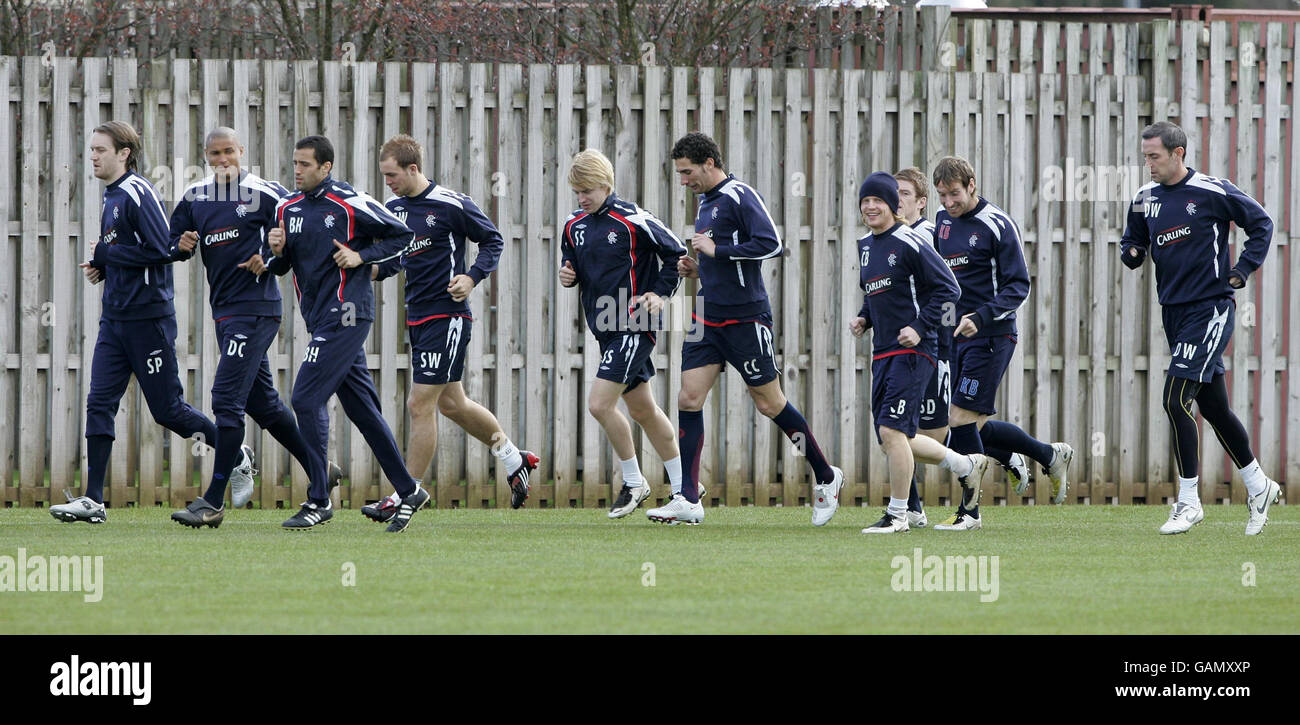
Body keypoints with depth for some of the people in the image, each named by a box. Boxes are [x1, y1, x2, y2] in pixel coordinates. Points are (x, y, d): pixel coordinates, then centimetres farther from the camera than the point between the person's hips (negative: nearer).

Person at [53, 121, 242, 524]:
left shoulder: (138, 194, -14)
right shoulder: (112, 197, 14)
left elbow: (160, 251, -20)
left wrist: (106, 255, -13)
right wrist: (102, 268, 5)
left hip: (148, 317, -9)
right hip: (115, 319, 9)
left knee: (168, 410, 0)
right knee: (99, 403, -2)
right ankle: (93, 501, -4)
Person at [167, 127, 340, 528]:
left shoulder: (263, 193, -6)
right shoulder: (195, 197, 11)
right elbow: (172, 243, 17)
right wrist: (181, 246, -5)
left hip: (255, 309, -8)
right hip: (225, 311, 8)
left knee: (227, 399, -13)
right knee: (263, 403, 14)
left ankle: (214, 502, -13)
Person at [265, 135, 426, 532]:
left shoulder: (349, 203, -10)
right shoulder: (288, 208, 11)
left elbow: (402, 235, -3)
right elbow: (282, 267, 19)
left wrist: (361, 256, -13)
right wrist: (277, 252, -3)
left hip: (345, 314, -8)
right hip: (319, 317, 8)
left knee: (307, 399, -12)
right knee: (361, 407, 10)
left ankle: (318, 501, -7)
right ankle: (408, 491, 17)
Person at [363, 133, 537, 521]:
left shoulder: (452, 205, -12)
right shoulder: (393, 209, 8)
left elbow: (492, 240, -2)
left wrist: (473, 277, -16)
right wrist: (374, 268, -1)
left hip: (447, 315, -8)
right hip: (416, 317, 8)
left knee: (420, 404, -9)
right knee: (452, 404, 16)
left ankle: (405, 498, -5)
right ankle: (514, 459, 35)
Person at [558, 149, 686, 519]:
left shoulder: (632, 220, -13)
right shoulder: (574, 225, 8)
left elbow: (676, 253, -6)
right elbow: (573, 265, 22)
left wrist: (660, 294, -11)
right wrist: (568, 275, 0)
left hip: (634, 327, -8)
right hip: (606, 331, 8)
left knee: (600, 404, -15)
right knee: (643, 411, 12)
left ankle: (633, 483, 1)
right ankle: (683, 488, 21)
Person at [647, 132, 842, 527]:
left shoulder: (739, 195, -12)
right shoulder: (706, 202, 16)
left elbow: (770, 243, -23)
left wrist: (716, 250, -19)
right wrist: (698, 269, 7)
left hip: (746, 318, -8)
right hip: (709, 320, 8)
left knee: (770, 403, 1)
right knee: (689, 398, -4)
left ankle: (826, 477, 19)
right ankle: (688, 501, -5)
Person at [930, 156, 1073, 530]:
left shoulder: (998, 225, -10)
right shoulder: (942, 222, 11)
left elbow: (1018, 286, -12)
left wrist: (980, 318, -24)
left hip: (990, 337, -8)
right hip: (956, 336, 8)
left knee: (961, 419, -11)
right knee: (974, 426, 8)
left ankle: (969, 511, -1)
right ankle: (1051, 456, 28)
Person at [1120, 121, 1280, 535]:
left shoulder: (1213, 192, -9)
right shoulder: (1145, 199, 7)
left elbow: (1260, 224, 0)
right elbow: (1132, 246, 17)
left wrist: (1242, 271, -5)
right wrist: (1132, 253, -6)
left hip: (1211, 308, -7)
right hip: (1174, 311, 7)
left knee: (1175, 399, -16)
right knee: (1213, 406, 12)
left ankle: (1189, 501, -9)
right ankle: (1258, 487, 27)